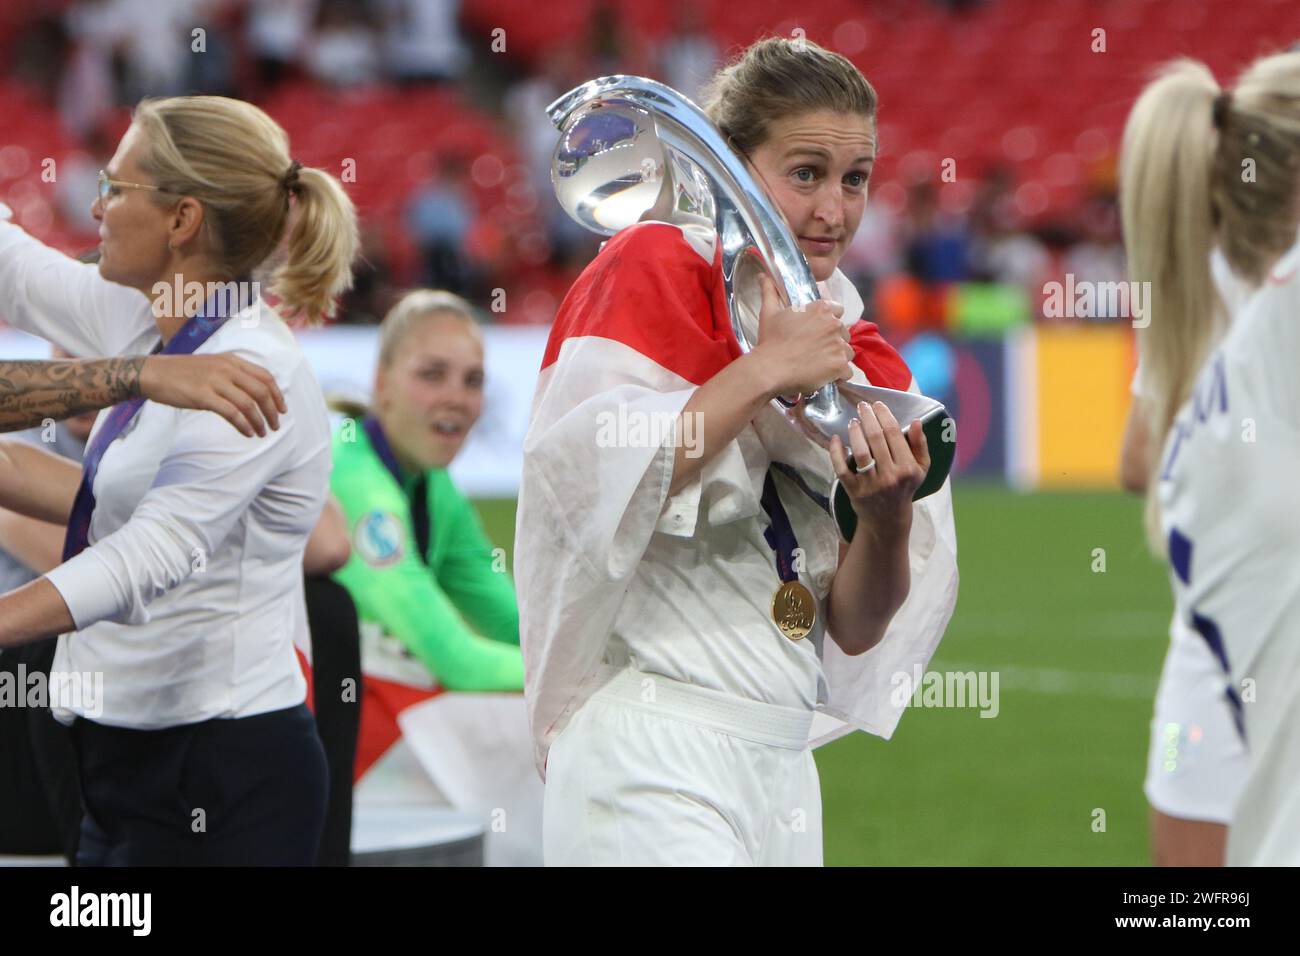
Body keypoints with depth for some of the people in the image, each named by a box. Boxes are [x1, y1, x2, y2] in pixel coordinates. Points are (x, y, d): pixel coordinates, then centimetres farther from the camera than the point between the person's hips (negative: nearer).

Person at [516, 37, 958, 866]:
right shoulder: (651, 274, -1)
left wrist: (887, 517, -8)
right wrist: (762, 371, -14)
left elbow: (855, 633, 11)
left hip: (786, 767, 6)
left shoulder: (860, 360, 13)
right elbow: (584, 484, -17)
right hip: (649, 760, -6)